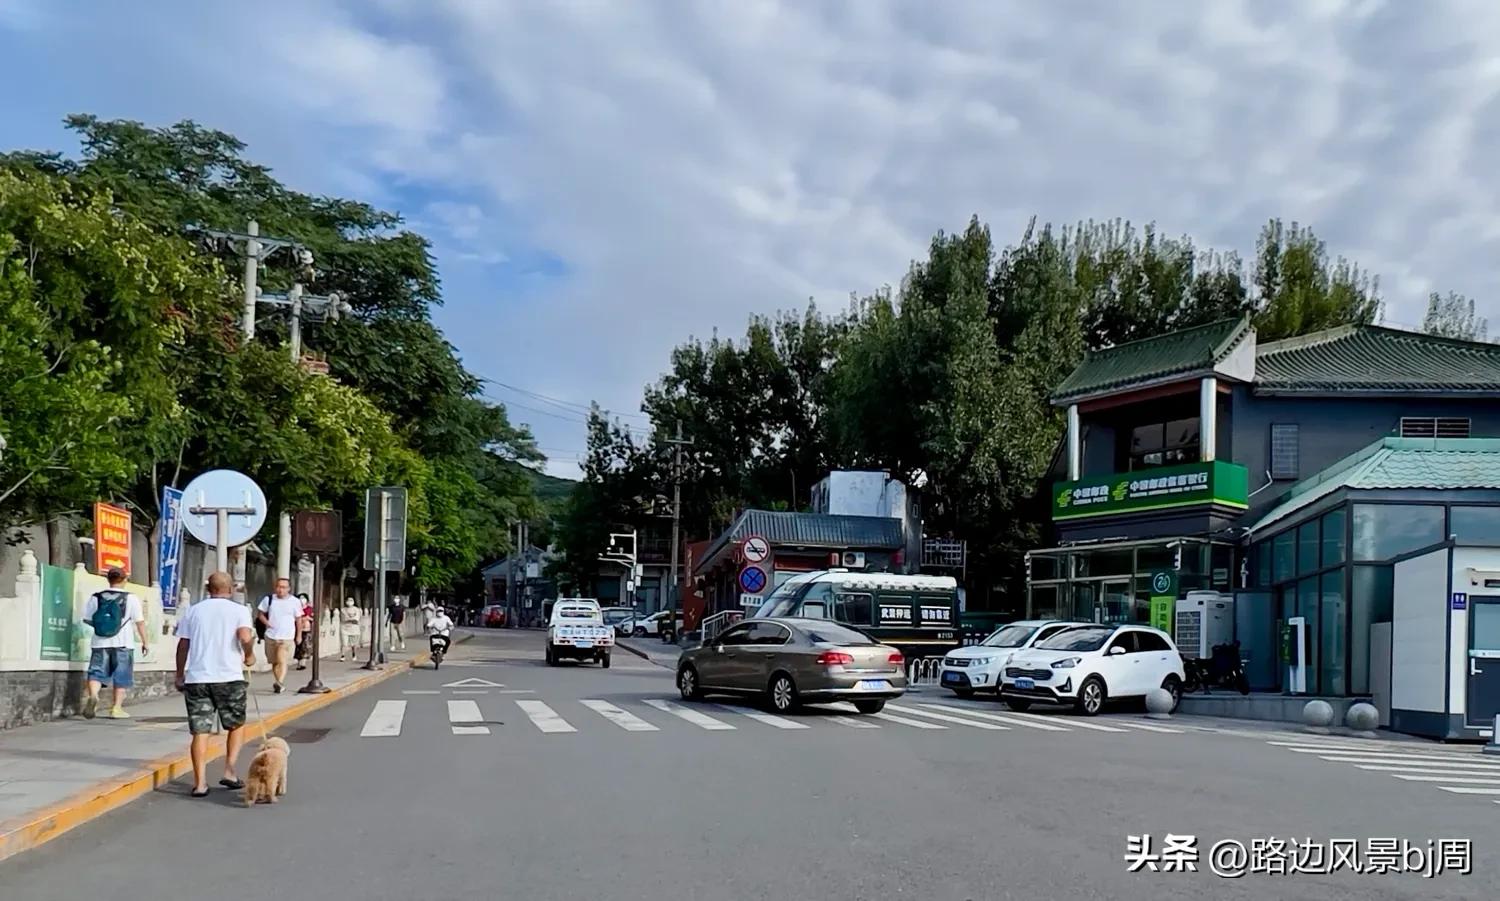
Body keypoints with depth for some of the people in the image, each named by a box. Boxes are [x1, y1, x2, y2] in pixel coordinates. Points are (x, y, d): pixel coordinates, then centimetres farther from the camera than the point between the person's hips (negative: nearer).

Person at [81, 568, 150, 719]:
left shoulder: (96, 597, 2)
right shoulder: (131, 598, -3)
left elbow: (87, 619, 6)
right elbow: (140, 622, -1)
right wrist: (145, 641, 8)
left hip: (100, 643, 1)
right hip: (122, 644, -1)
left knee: (96, 672, 4)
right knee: (121, 677, 8)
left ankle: (93, 696, -23)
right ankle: (116, 708, 10)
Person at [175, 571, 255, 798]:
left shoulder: (193, 611, 10)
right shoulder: (239, 610, 0)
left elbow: (182, 645, 8)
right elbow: (245, 637, -17)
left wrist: (180, 675, 17)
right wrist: (249, 656, 2)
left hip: (197, 678, 2)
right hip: (229, 677, -2)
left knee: (199, 732, 4)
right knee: (236, 726, 16)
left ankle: (200, 783, 1)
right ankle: (229, 771, 4)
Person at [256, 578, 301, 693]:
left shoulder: (295, 602, -3)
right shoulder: (269, 599, 1)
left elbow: (298, 619, 5)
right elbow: (260, 613, 10)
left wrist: (298, 636, 6)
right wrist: (266, 623, -8)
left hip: (286, 637, -3)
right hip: (270, 636, 3)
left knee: (282, 661, -19)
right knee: (274, 662, 12)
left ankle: (279, 684, -29)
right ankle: (279, 685, 26)